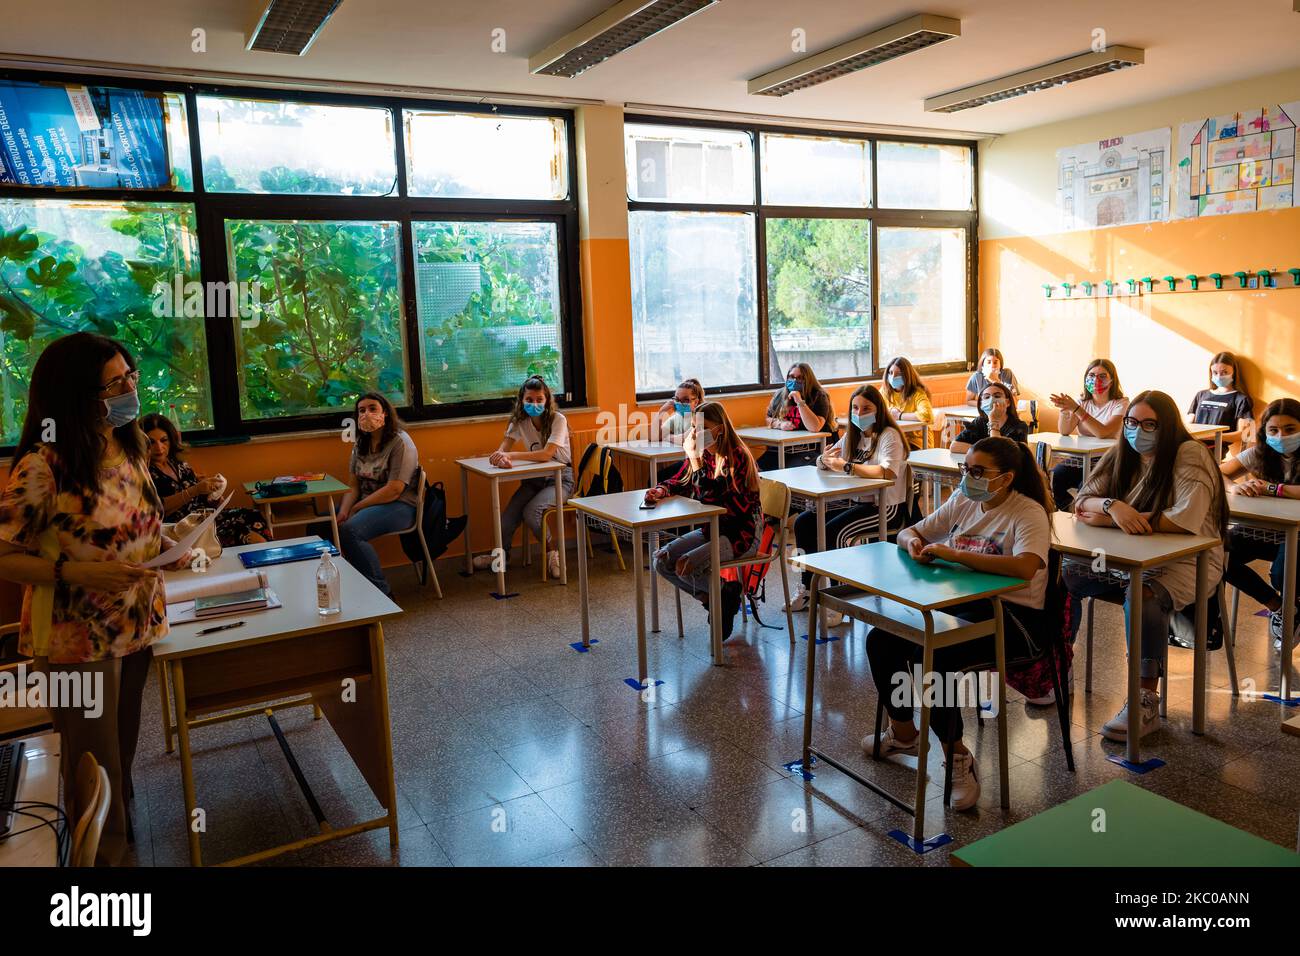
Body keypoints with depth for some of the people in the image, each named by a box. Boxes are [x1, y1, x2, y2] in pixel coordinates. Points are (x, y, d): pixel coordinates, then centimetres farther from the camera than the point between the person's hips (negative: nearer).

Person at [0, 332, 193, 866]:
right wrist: (75, 572, -28)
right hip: (78, 639, -7)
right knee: (95, 766, 10)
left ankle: (123, 837, 46)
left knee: (124, 750, 24)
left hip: (136, 625, 7)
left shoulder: (128, 446, 1)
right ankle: (101, 854, 32)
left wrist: (166, 544, -5)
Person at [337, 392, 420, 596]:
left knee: (349, 531, -30)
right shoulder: (360, 444, 12)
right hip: (366, 503, 8)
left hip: (399, 506, -8)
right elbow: (354, 485, 9)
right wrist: (344, 511, -10)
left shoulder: (400, 443, -12)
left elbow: (394, 490, -18)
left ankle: (381, 591, -21)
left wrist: (357, 508, -14)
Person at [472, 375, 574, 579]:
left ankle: (553, 552, -4)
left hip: (559, 479, -5)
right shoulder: (520, 421, 0)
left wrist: (511, 455, -36)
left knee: (531, 512, -27)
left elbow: (547, 454, -28)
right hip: (534, 478, 5)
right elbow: (503, 448, -10)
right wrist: (501, 457, -36)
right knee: (509, 514, -16)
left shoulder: (558, 419, -16)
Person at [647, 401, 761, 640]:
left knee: (686, 565, -26)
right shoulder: (702, 453, 2)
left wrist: (694, 457, -27)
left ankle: (728, 592, 4)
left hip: (742, 532, -8)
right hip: (712, 528, 8)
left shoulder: (735, 457, -20)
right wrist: (661, 490, -9)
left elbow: (708, 498, -28)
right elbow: (679, 482, 13)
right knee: (662, 560, -6)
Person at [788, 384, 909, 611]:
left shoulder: (889, 435, -11)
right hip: (858, 502, 8)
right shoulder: (853, 435, 13)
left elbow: (888, 473, -29)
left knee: (833, 531, -29)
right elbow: (823, 464, 13)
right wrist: (824, 460, -13)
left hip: (886, 507, -8)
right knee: (804, 522, -5)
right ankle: (807, 588, 4)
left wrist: (847, 467, -29)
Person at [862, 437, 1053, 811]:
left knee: (929, 654, -31)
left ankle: (957, 756, -9)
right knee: (880, 639, -9)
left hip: (1012, 615, -7)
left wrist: (954, 553, -33)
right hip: (962, 603, 8)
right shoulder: (962, 503, 8)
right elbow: (908, 532, 16)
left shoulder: (1029, 514, -13)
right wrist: (912, 543, -10)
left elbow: (1026, 567, -34)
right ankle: (903, 732, 15)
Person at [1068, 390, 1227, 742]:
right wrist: (1113, 506, -28)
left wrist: (1109, 519, -23)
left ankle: (1146, 702, -24)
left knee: (1144, 597, -36)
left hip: (1187, 560, -7)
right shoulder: (1122, 455, 5)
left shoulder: (1189, 455, -14)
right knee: (1064, 573, -12)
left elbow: (1186, 521, -28)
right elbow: (1082, 501, -2)